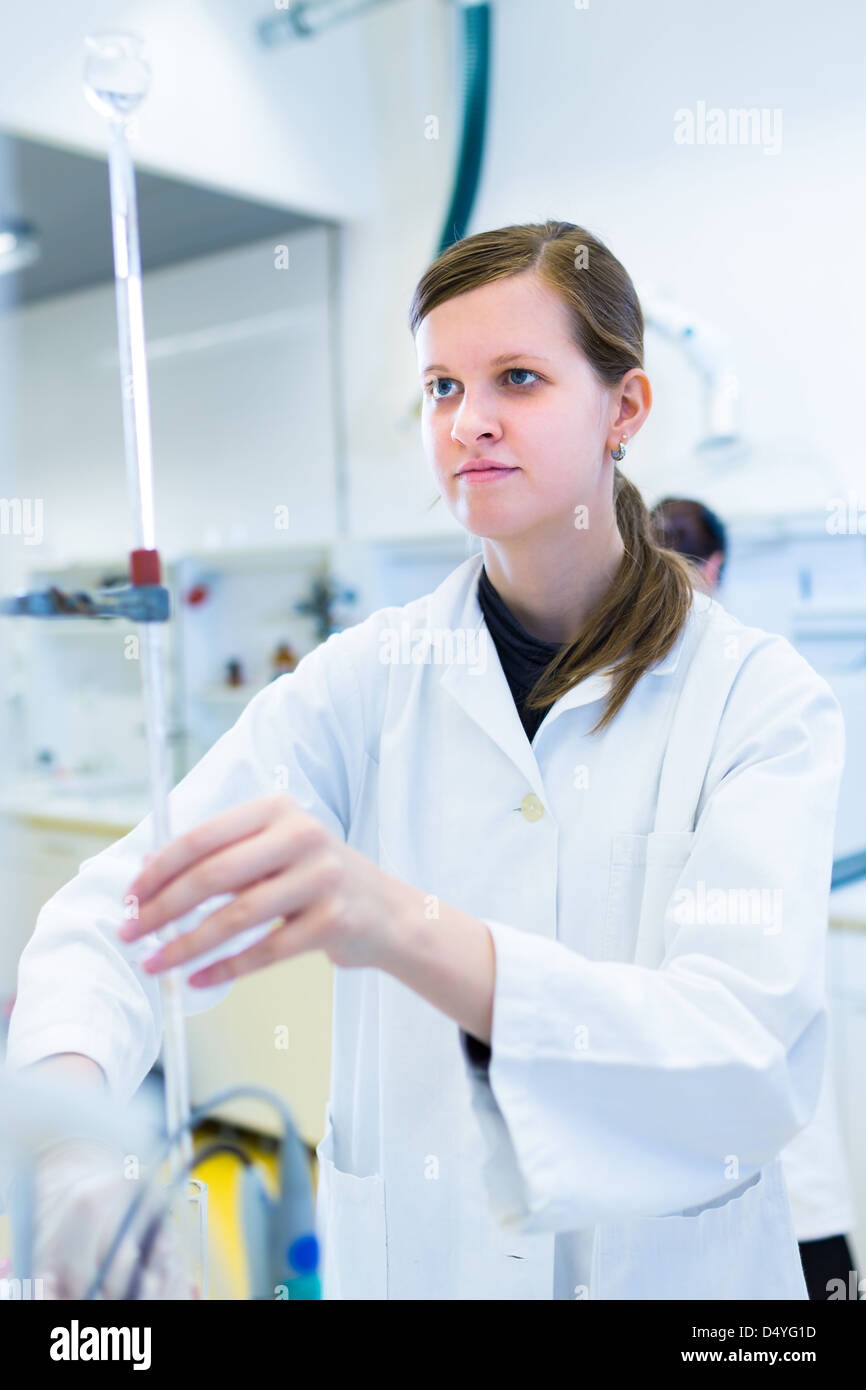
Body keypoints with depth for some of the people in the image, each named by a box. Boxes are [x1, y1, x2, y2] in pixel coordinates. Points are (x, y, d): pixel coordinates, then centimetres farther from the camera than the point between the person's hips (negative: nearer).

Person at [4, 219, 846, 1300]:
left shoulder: (763, 698, -14)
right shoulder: (369, 679, -9)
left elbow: (753, 1065, -28)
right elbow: (125, 900, -18)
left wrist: (403, 928, -42)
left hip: (676, 1260, -1)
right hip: (402, 1252, 2)